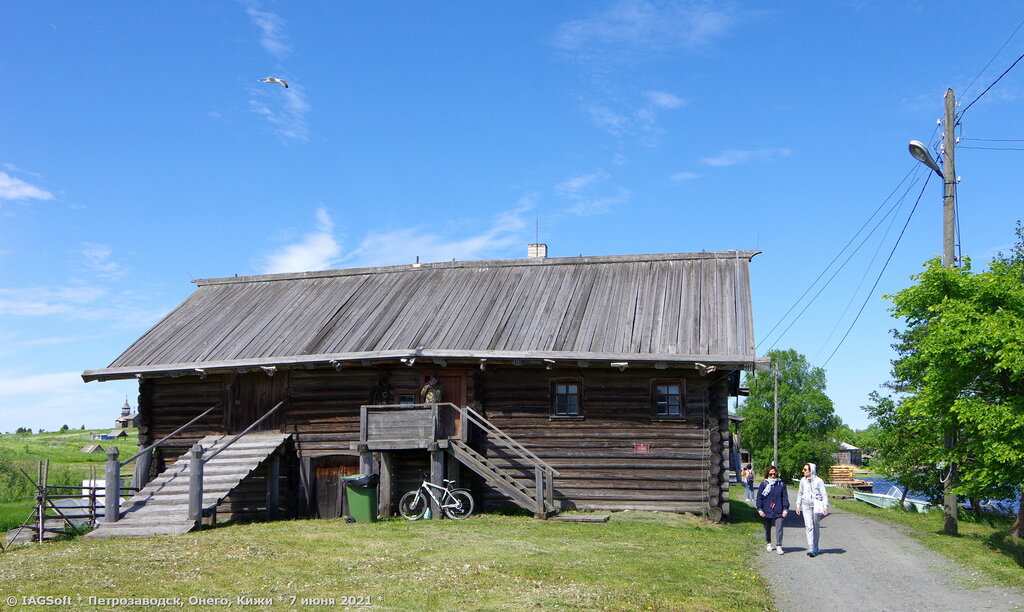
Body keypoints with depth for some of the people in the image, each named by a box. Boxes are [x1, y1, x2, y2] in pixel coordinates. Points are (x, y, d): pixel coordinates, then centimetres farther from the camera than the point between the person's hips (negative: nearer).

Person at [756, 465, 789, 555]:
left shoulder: (781, 484, 5)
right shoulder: (763, 484, 2)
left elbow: (785, 497, 8)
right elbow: (759, 497, 3)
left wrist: (785, 509, 1)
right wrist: (760, 509, -3)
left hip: (778, 511, 0)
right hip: (767, 511, 0)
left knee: (779, 527, -9)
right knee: (767, 528, 13)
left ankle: (778, 546, -6)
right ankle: (768, 544, 30)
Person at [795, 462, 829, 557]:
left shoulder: (819, 481, -3)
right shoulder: (803, 480, 9)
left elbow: (824, 495, -1)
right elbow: (800, 493, 19)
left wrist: (825, 506, -9)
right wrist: (798, 506, 16)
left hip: (817, 505, -2)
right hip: (806, 506, 2)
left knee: (816, 527, 6)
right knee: (809, 526, -8)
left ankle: (815, 548, 18)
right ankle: (811, 548, -13)